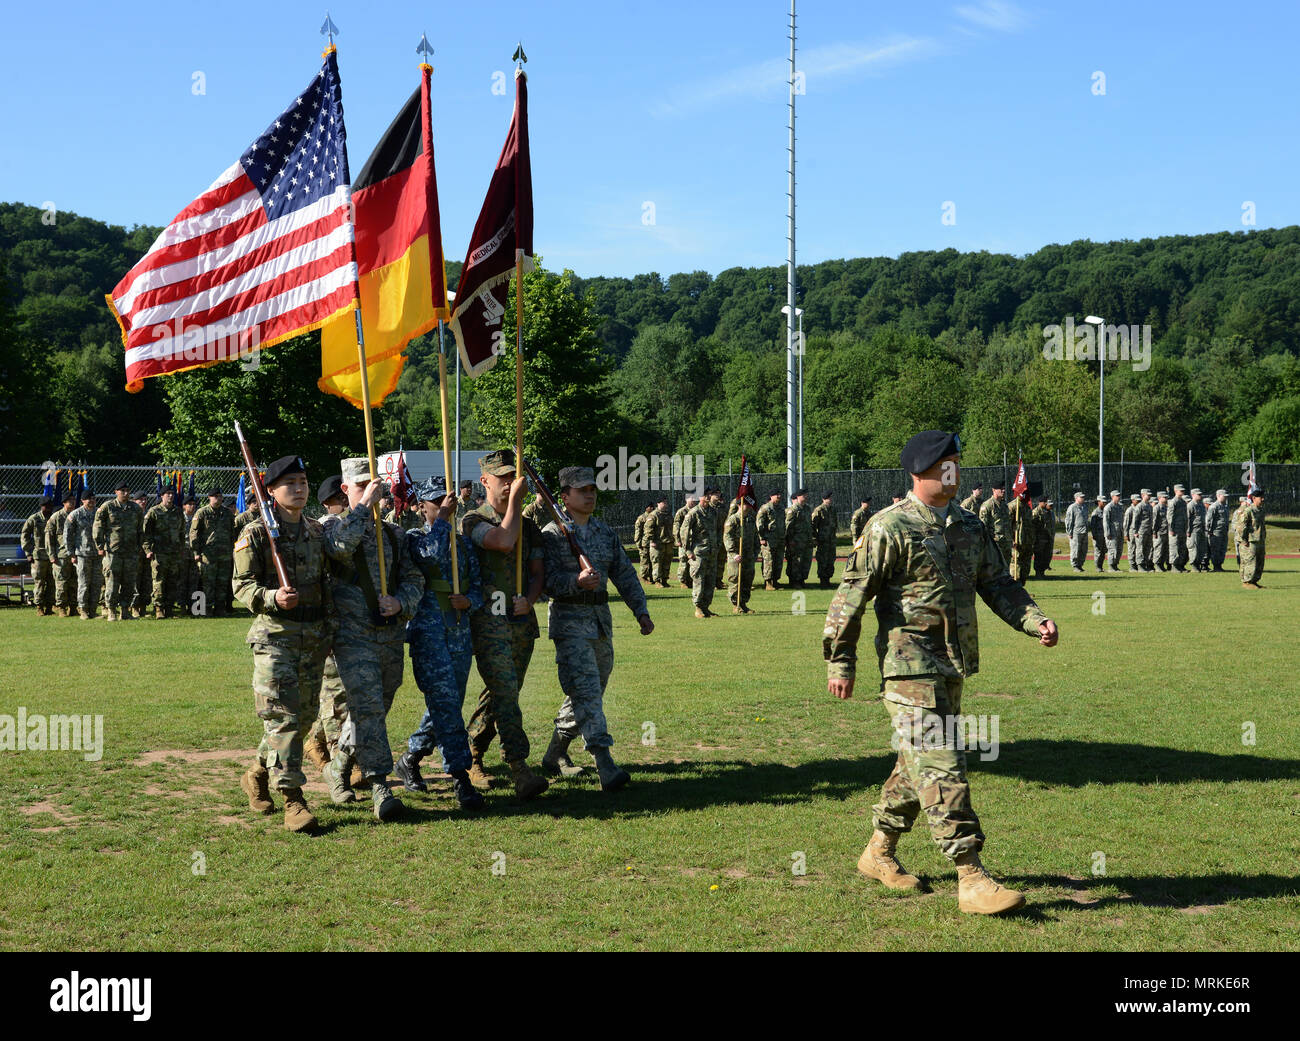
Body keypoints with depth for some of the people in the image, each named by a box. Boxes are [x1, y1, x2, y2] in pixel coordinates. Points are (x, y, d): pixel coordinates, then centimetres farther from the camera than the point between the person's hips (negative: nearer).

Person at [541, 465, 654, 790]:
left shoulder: (605, 531, 13)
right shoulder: (552, 534, -6)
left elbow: (624, 573, 15)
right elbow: (546, 579, -15)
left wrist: (641, 610, 6)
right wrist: (577, 581, -32)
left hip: (601, 618, 7)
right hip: (569, 620, -7)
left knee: (592, 690, 12)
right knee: (586, 690, -15)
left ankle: (556, 751, 29)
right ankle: (605, 765, -21)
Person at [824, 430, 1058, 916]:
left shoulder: (970, 527, 13)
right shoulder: (890, 528, -10)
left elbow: (997, 584, 13)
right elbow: (852, 596, -8)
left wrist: (1035, 620, -4)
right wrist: (840, 662, -9)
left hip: (953, 667, 8)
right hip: (910, 669, -8)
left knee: (919, 763, 17)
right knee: (940, 766, -12)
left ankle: (880, 852, 33)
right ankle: (971, 878, -13)